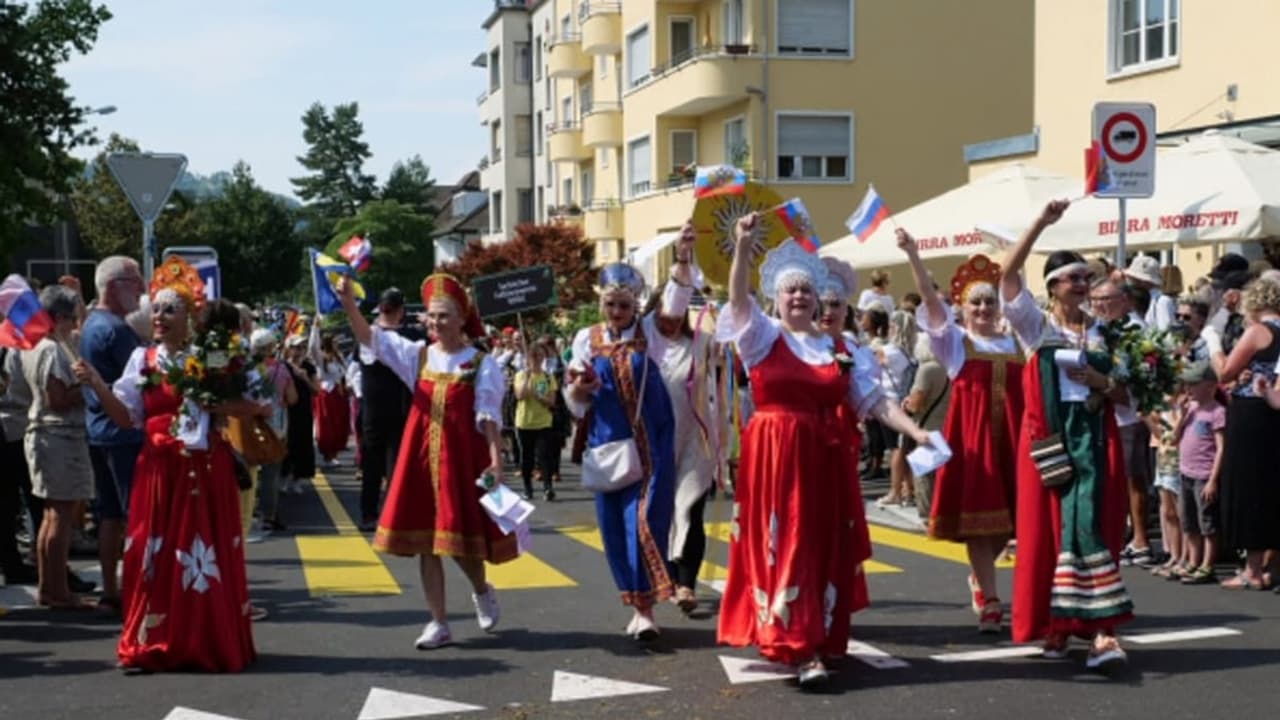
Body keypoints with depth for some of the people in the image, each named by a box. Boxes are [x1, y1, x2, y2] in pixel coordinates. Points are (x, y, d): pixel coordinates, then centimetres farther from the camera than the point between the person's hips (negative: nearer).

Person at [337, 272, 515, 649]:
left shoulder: (482, 363, -2)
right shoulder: (418, 354, 6)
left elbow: (489, 417, -7)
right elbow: (368, 337, -1)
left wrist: (496, 461, -16)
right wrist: (349, 303, -17)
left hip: (462, 455, -3)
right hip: (422, 455, 4)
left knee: (461, 536, 0)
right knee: (425, 540, 4)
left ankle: (481, 591, 33)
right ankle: (439, 622, 13)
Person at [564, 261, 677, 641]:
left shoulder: (651, 333, 1)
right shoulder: (587, 339, 5)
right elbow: (576, 404, 9)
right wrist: (576, 388, -15)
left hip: (651, 445, -2)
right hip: (608, 444, 3)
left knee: (645, 519, -10)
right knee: (615, 523, 5)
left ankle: (646, 607, -7)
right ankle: (637, 603, 18)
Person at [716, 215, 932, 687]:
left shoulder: (841, 349, 9)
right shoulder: (762, 337, 0)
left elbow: (875, 401, 5)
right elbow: (738, 298, -18)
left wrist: (915, 432, -8)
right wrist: (743, 248, -34)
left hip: (826, 458, 4)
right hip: (774, 457, -3)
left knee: (826, 548, 7)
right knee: (784, 547, -7)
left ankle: (821, 638, 21)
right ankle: (799, 648, -8)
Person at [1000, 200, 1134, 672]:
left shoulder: (1103, 332, 12)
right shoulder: (1037, 326, 4)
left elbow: (1125, 397, 14)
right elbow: (1008, 274, -11)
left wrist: (1100, 382, -7)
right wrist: (1041, 222, -14)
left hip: (1093, 438, 1)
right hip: (1047, 436, -1)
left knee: (1089, 525, -9)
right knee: (1048, 527, 0)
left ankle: (1101, 630, -14)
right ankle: (1054, 625, 11)